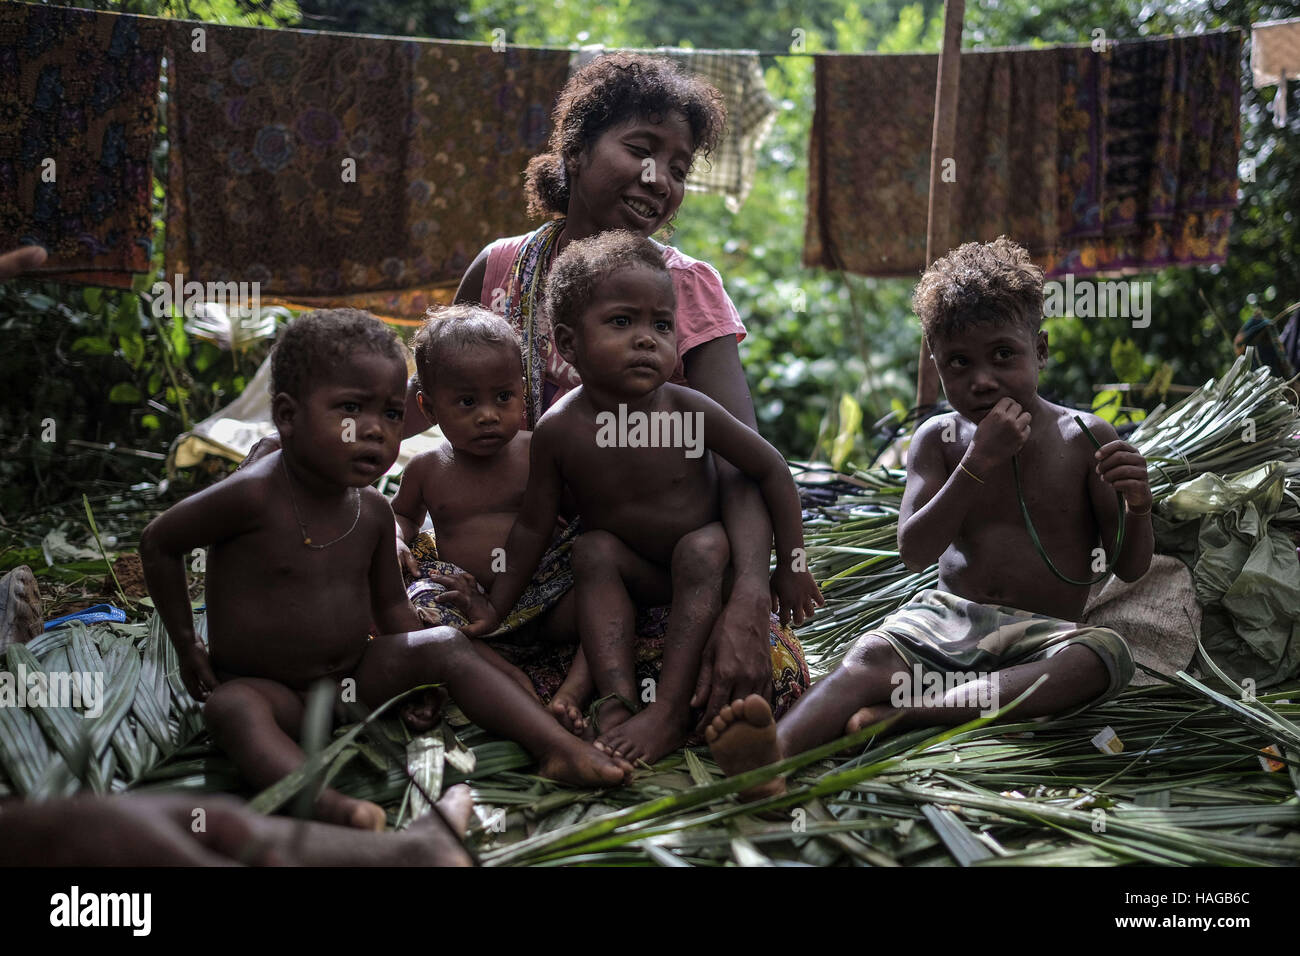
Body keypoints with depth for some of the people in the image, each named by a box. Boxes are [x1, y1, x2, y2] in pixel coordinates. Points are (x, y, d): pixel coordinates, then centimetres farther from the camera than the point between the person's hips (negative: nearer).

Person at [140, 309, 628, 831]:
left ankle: (556, 746, -18)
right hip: (265, 685, -5)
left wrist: (420, 682, 2)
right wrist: (186, 644, -5)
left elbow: (390, 605, 10)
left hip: (356, 674, 6)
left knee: (446, 646, -10)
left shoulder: (372, 511, -3)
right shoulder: (254, 496, -22)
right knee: (232, 709, -36)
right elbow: (158, 542, -8)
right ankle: (329, 803, -61)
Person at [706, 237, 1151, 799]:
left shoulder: (1085, 439, 2)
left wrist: (1136, 506, -19)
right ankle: (778, 748, -59)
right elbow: (913, 552, -7)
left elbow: (1130, 568, 4)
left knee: (1106, 655, -33)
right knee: (871, 656, -29)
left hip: (1041, 632, 0)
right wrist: (978, 462, -16)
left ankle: (911, 713, -45)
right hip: (947, 615, 1)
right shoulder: (939, 439, 6)